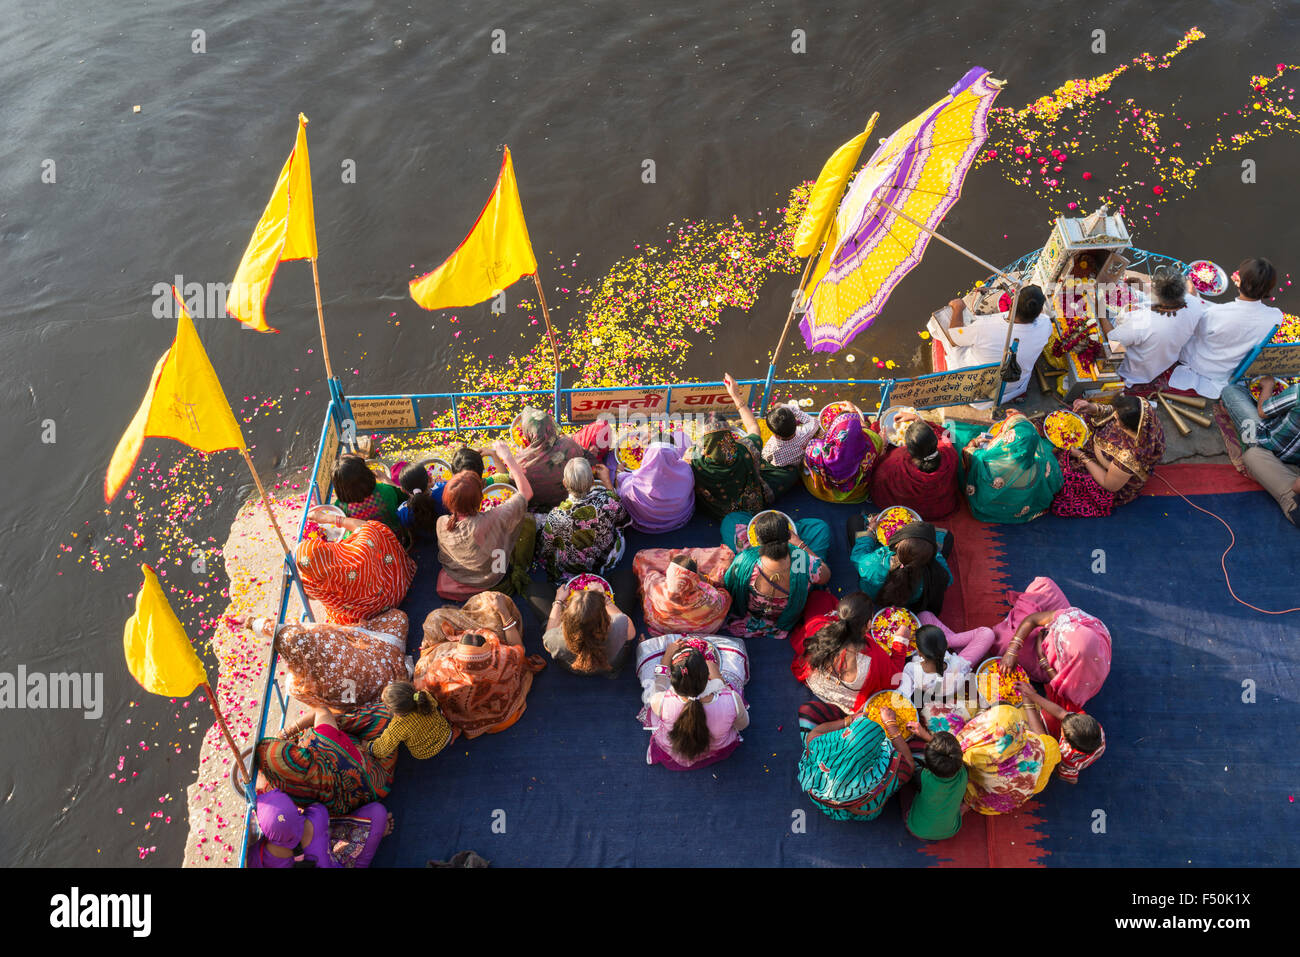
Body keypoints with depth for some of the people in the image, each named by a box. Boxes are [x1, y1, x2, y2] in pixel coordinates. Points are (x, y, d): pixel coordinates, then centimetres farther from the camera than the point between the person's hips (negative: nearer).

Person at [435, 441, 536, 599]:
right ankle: (519, 572, 24)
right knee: (528, 521, 5)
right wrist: (508, 457, -20)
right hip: (493, 585, -4)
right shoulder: (492, 520, -39)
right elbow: (526, 492, -25)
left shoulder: (442, 524, -24)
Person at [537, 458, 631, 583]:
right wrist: (606, 480, 4)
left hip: (570, 571, -1)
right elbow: (623, 520, -5)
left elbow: (546, 553, -14)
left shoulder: (556, 516, -35)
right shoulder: (608, 501, -32)